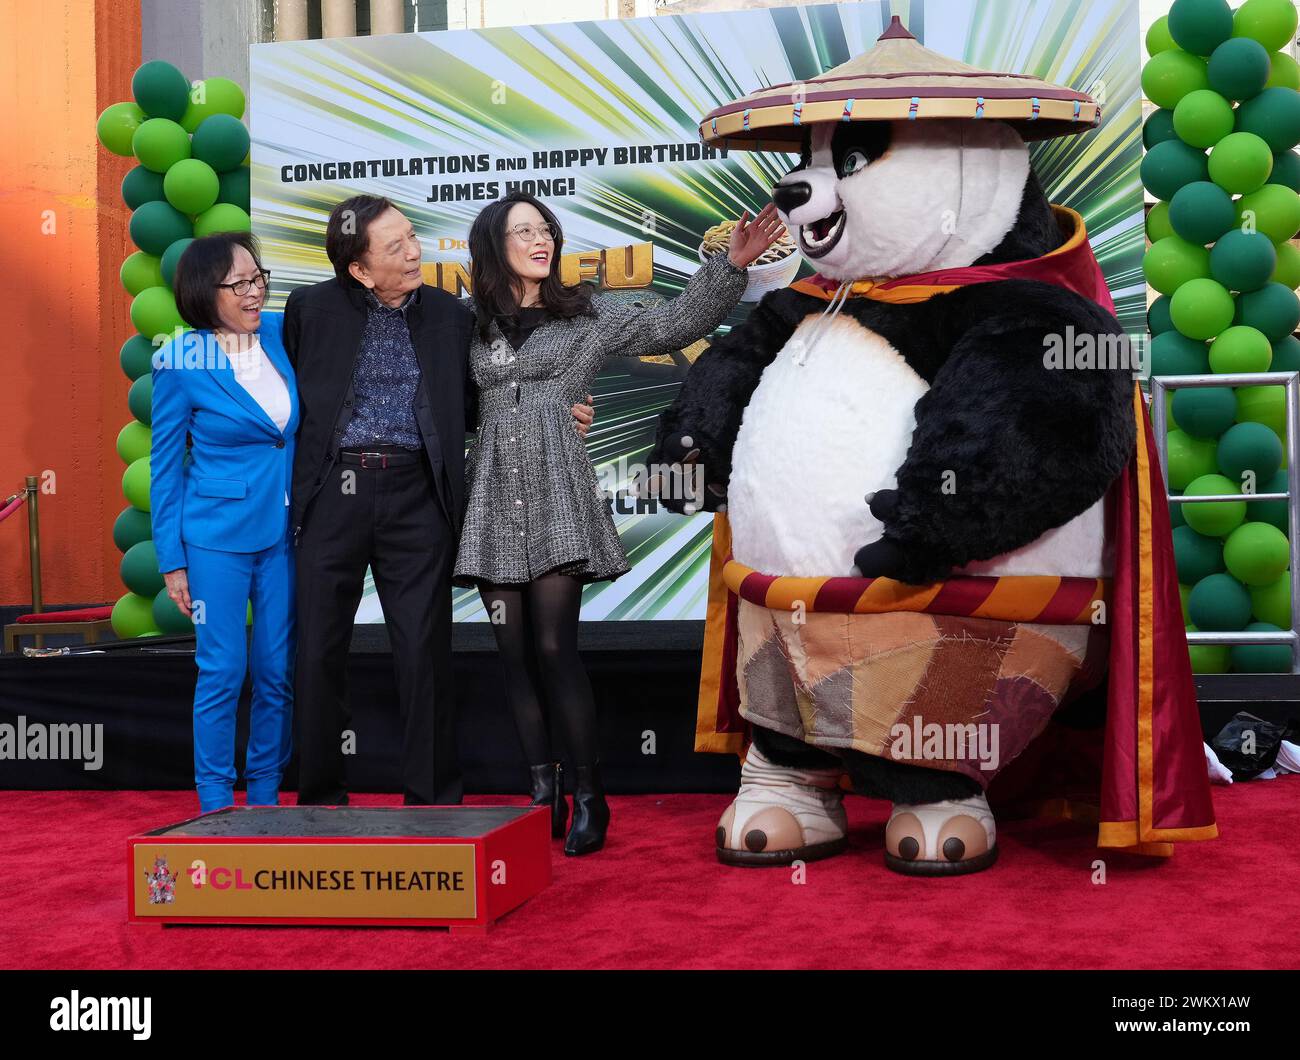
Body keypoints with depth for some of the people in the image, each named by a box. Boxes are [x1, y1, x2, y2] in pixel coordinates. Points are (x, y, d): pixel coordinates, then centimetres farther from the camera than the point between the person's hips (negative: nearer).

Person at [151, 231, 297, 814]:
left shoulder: (281, 333, 2)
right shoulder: (182, 361, -9)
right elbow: (165, 466, -3)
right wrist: (172, 562, -4)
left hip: (283, 532, 4)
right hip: (218, 535, -4)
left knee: (277, 672, 8)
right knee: (223, 672, -1)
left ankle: (265, 797, 21)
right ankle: (216, 804, 12)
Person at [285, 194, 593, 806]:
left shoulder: (449, 315, 10)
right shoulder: (311, 308, 5)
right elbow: (287, 396, 9)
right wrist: (294, 476, -1)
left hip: (416, 496, 1)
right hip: (333, 493, 0)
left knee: (425, 652, 0)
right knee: (320, 652, 3)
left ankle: (433, 800, 10)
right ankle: (320, 798, 17)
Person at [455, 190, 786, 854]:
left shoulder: (583, 316, 10)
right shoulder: (472, 326, 14)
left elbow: (671, 326, 3)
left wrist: (731, 266, -4)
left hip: (556, 497, -2)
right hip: (494, 500, 2)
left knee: (554, 647, -11)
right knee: (515, 654, 1)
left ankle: (588, 795, -2)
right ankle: (542, 793, 8)